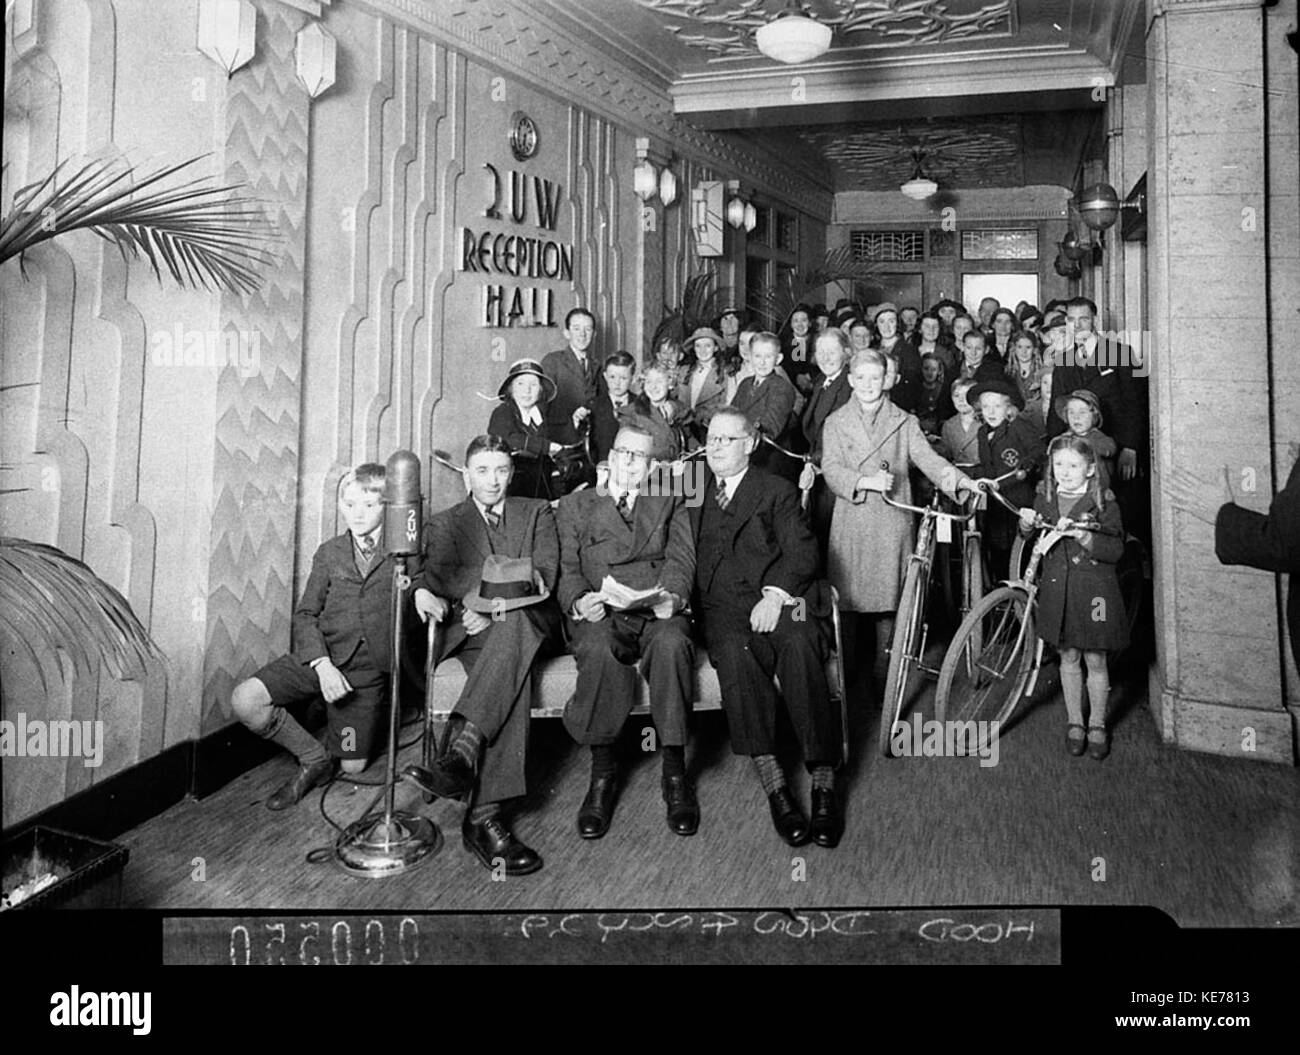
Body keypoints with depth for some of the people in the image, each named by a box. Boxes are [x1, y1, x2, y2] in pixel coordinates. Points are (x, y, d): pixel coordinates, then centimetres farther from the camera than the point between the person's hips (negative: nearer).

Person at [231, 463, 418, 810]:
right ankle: (314, 758, 1)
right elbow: (306, 614, 3)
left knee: (353, 767, 2)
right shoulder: (329, 553, 8)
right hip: (322, 655, 2)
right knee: (245, 701, -21)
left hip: (368, 667, -2)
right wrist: (322, 663, -14)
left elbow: (414, 610, 6)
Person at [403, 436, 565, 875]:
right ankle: (485, 814, -48)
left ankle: (463, 750, -53)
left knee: (512, 622, -40)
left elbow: (544, 578, 3)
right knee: (510, 665, -38)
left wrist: (491, 603, -13)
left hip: (531, 627, 1)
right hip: (471, 630, 0)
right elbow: (439, 578, 0)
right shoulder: (445, 523, 21)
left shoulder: (537, 512, 21)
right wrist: (508, 573, -18)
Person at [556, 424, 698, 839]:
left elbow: (680, 559, 9)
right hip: (600, 611, 0)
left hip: (657, 610, 1)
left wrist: (672, 596, -14)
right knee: (600, 650, -36)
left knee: (672, 644, -35)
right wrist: (579, 600, -13)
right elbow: (567, 568, 10)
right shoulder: (575, 505, 23)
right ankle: (603, 771, -21)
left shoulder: (671, 502, 24)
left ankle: (675, 771, -27)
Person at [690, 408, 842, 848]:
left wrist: (776, 594, -15)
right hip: (721, 606, 1)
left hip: (778, 600, -1)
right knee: (735, 651, -34)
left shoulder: (778, 491, 18)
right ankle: (773, 786, -36)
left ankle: (824, 785, -31)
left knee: (799, 646, -34)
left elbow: (802, 551, 3)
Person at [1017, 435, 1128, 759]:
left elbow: (1116, 550, -14)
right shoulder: (1044, 500, 3)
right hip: (1057, 588, 3)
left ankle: (1097, 725, 23)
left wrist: (1082, 535, -29)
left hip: (1094, 590, -3)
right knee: (1068, 658, 12)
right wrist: (1026, 525, -8)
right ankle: (1074, 722, 27)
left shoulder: (1104, 504, -8)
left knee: (1095, 660, 7)